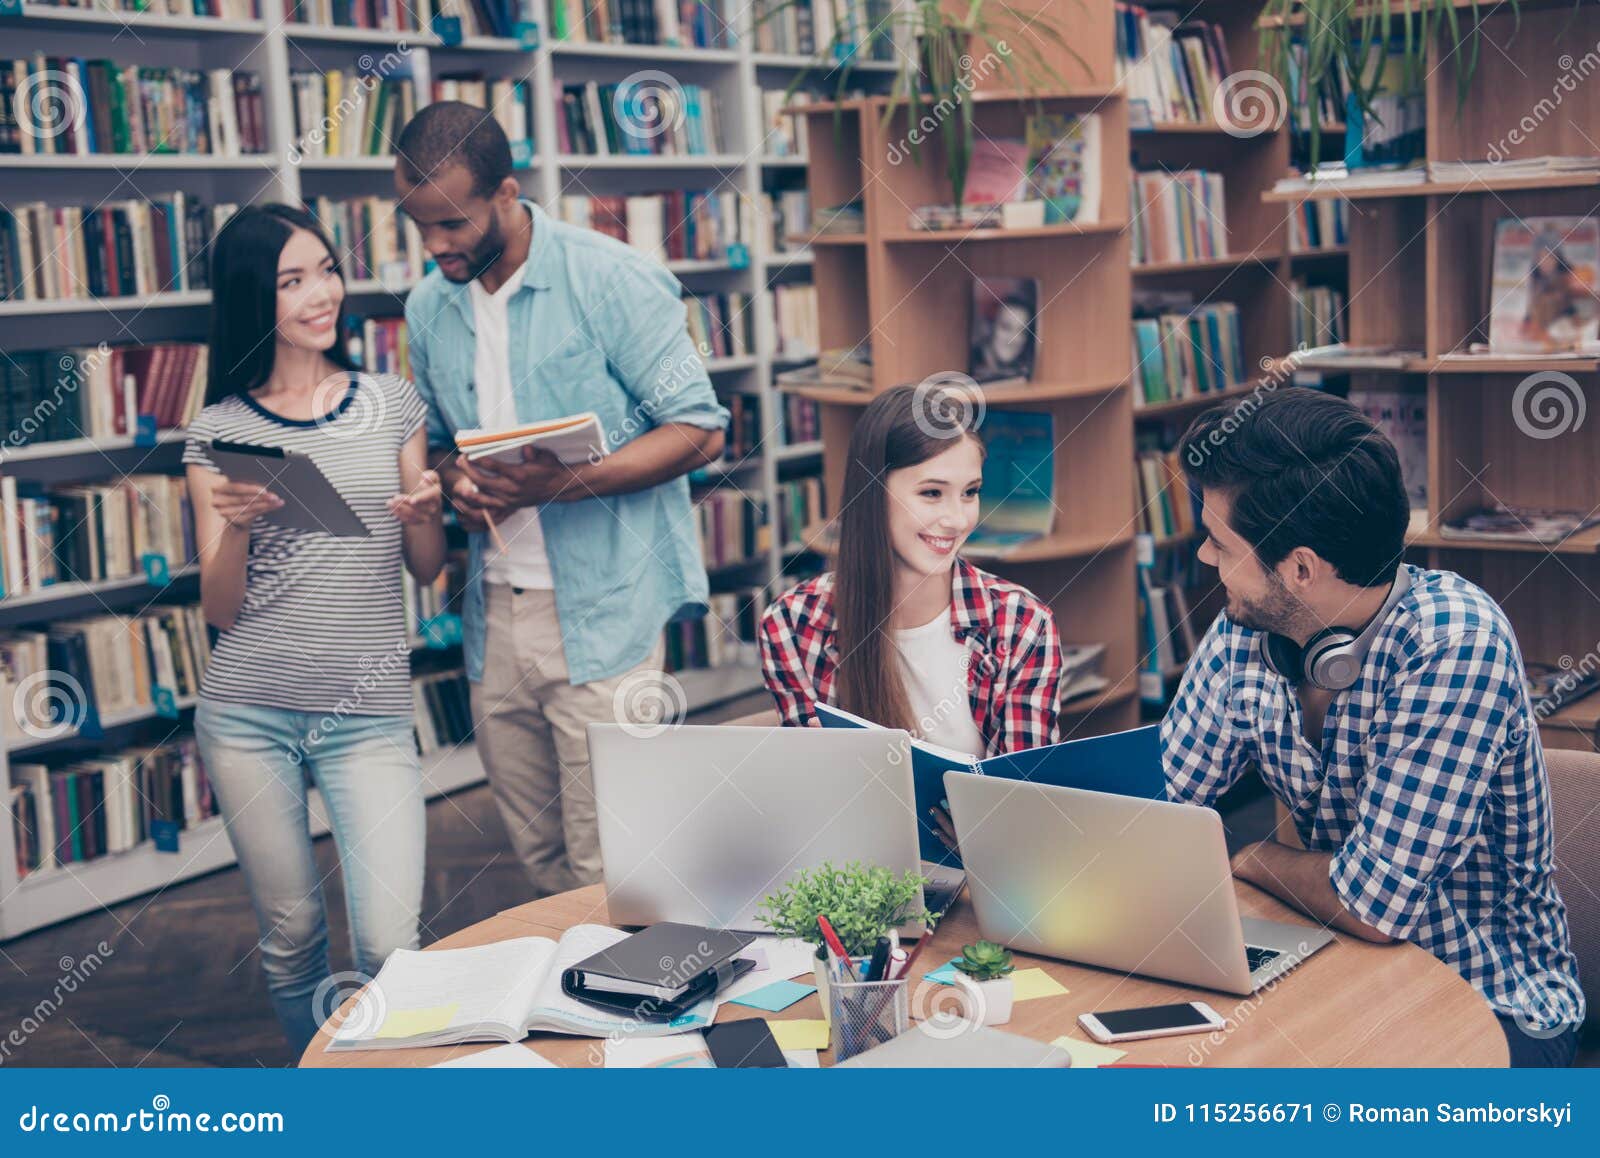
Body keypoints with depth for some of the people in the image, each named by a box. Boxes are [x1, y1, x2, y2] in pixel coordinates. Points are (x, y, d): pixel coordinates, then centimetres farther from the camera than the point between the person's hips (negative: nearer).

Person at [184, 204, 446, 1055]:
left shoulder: (390, 404, 7)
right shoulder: (218, 430, 3)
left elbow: (425, 570, 11)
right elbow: (218, 611, 2)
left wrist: (426, 515, -11)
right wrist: (235, 526, -17)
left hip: (369, 711, 0)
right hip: (247, 714, 0)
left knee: (387, 943, -10)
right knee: (290, 933, 11)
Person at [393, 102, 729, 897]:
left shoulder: (610, 280, -8)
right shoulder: (428, 308, 10)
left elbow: (699, 432, -9)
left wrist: (565, 483, -22)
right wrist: (455, 484, -2)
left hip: (600, 615, -5)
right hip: (494, 619, 6)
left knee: (610, 882, -3)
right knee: (541, 866, 14)